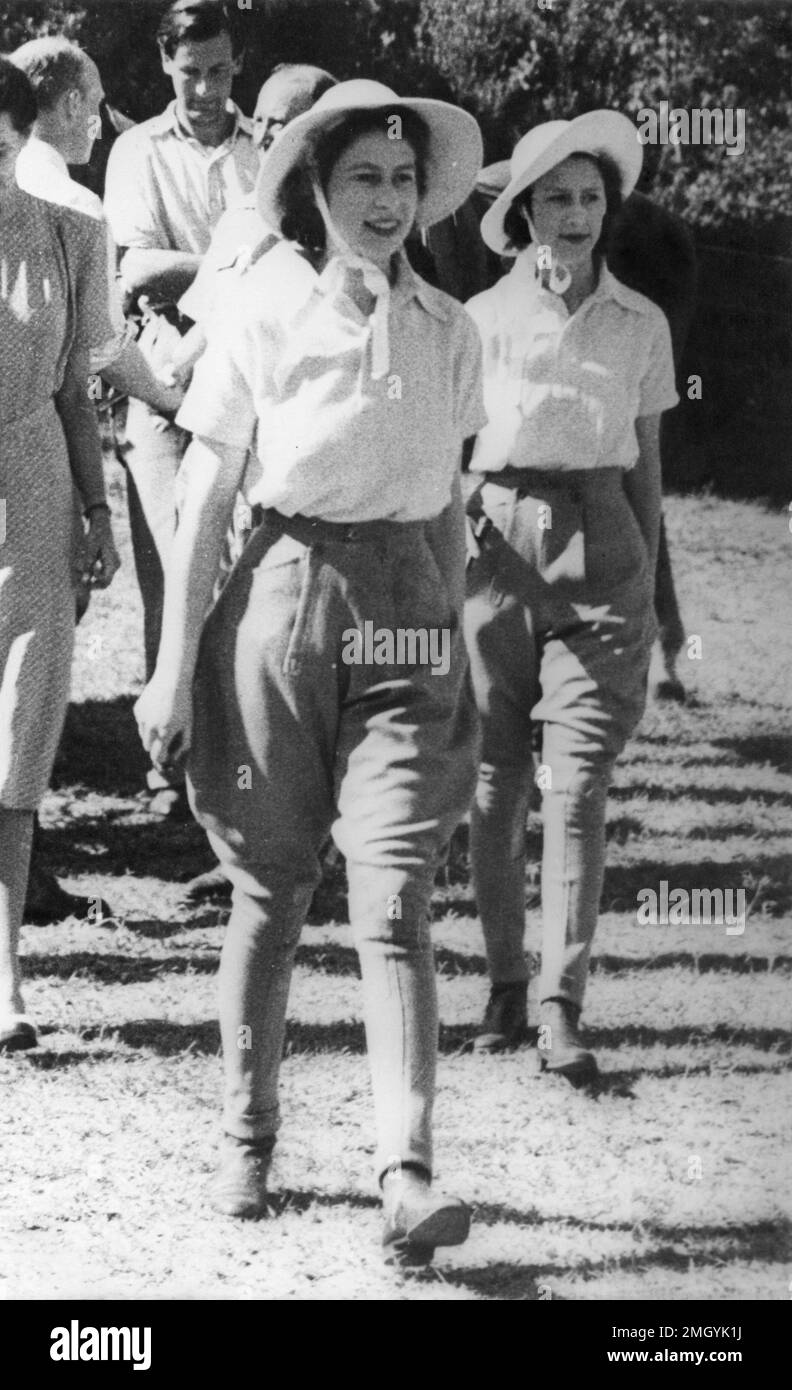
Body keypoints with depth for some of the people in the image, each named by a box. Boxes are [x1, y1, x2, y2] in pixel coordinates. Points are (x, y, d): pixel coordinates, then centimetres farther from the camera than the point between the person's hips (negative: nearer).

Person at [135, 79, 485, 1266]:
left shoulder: (448, 332, 6)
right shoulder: (266, 316, -3)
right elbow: (205, 501, -1)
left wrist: (457, 650, 17)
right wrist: (174, 667, -3)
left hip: (406, 618, 1)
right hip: (283, 598, -1)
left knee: (395, 902, -9)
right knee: (269, 887, 8)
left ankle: (407, 1177, -17)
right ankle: (247, 1141, 25)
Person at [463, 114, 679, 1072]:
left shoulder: (639, 325, 7)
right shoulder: (483, 319, 4)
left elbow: (646, 462, 14)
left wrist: (647, 582, 13)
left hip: (601, 548, 0)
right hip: (497, 537, 0)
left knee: (577, 787, -8)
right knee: (495, 782, 4)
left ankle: (561, 1010, -11)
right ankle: (504, 985, 17)